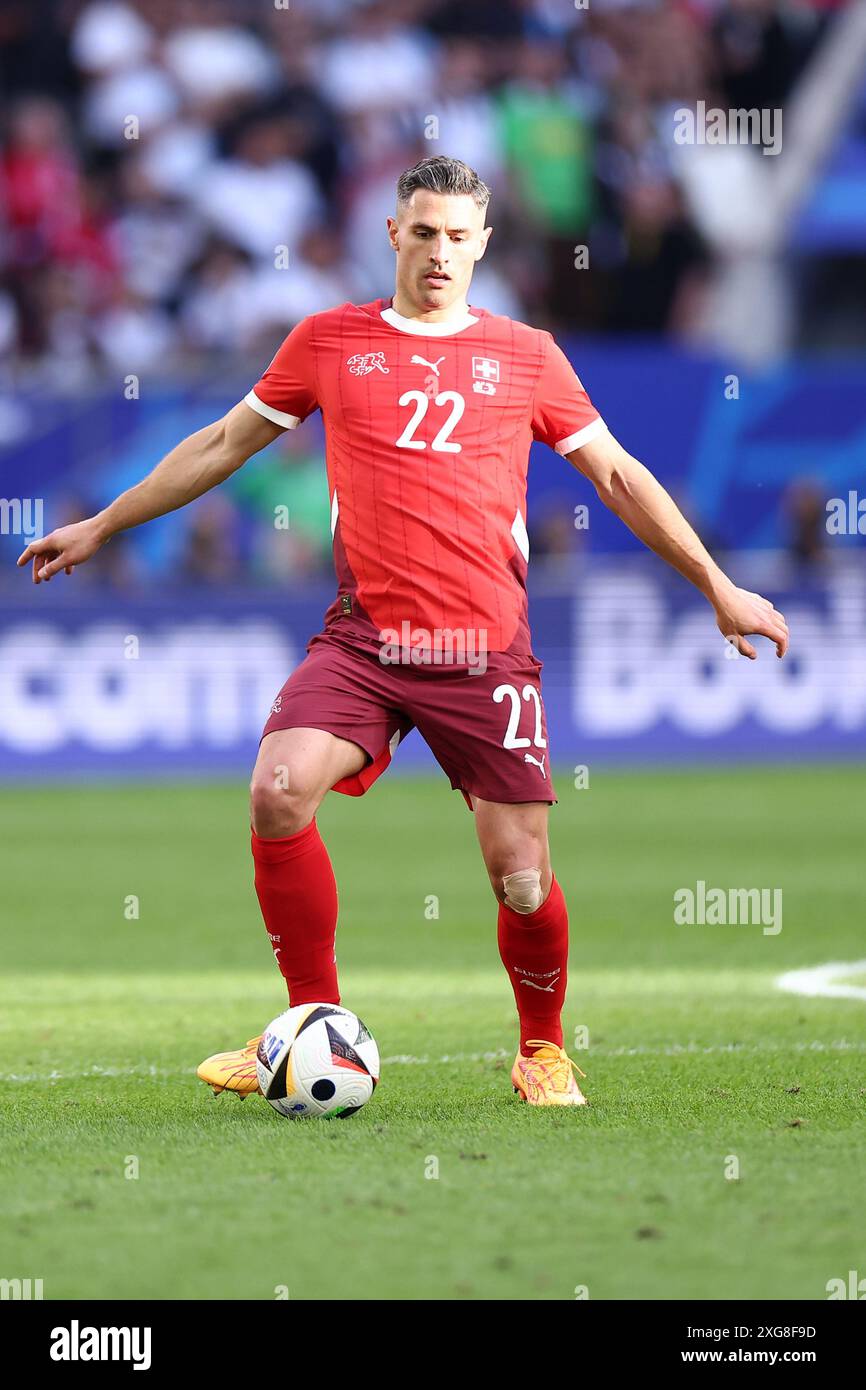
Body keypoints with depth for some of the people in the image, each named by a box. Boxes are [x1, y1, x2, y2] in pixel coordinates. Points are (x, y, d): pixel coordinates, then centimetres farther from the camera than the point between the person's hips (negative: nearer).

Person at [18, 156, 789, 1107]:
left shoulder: (525, 356, 9)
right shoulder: (328, 341, 10)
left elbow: (616, 475, 15)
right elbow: (223, 444, 20)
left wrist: (718, 585, 12)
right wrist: (101, 527, 23)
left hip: (486, 652, 0)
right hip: (362, 639, 0)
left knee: (520, 875, -5)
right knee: (278, 796, -22)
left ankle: (543, 1052, 22)